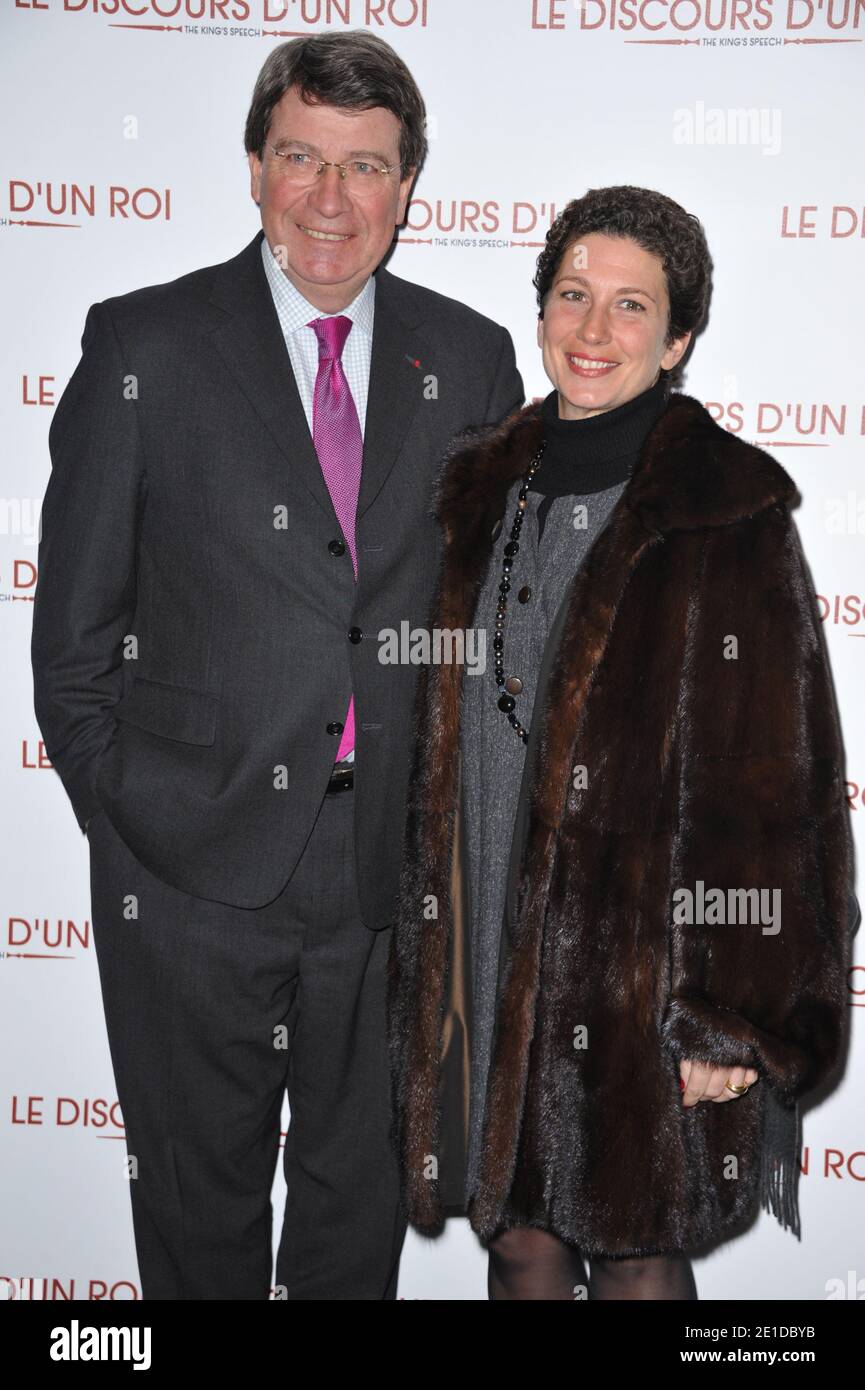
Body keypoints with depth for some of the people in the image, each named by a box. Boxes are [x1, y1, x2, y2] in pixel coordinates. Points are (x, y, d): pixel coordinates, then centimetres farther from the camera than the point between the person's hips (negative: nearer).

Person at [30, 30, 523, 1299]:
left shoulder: (472, 360, 4)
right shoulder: (143, 343, -4)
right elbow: (75, 623, -2)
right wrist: (123, 823, -4)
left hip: (396, 867, 3)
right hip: (196, 866, -2)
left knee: (363, 1195, 20)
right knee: (198, 1203, 17)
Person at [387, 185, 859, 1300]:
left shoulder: (731, 512, -9)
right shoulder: (484, 489, 7)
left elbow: (775, 784, -11)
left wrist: (739, 1018, -13)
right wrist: (425, 949, 12)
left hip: (642, 961, -4)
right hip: (485, 953, 5)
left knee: (636, 1249, 11)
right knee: (518, 1234, 17)